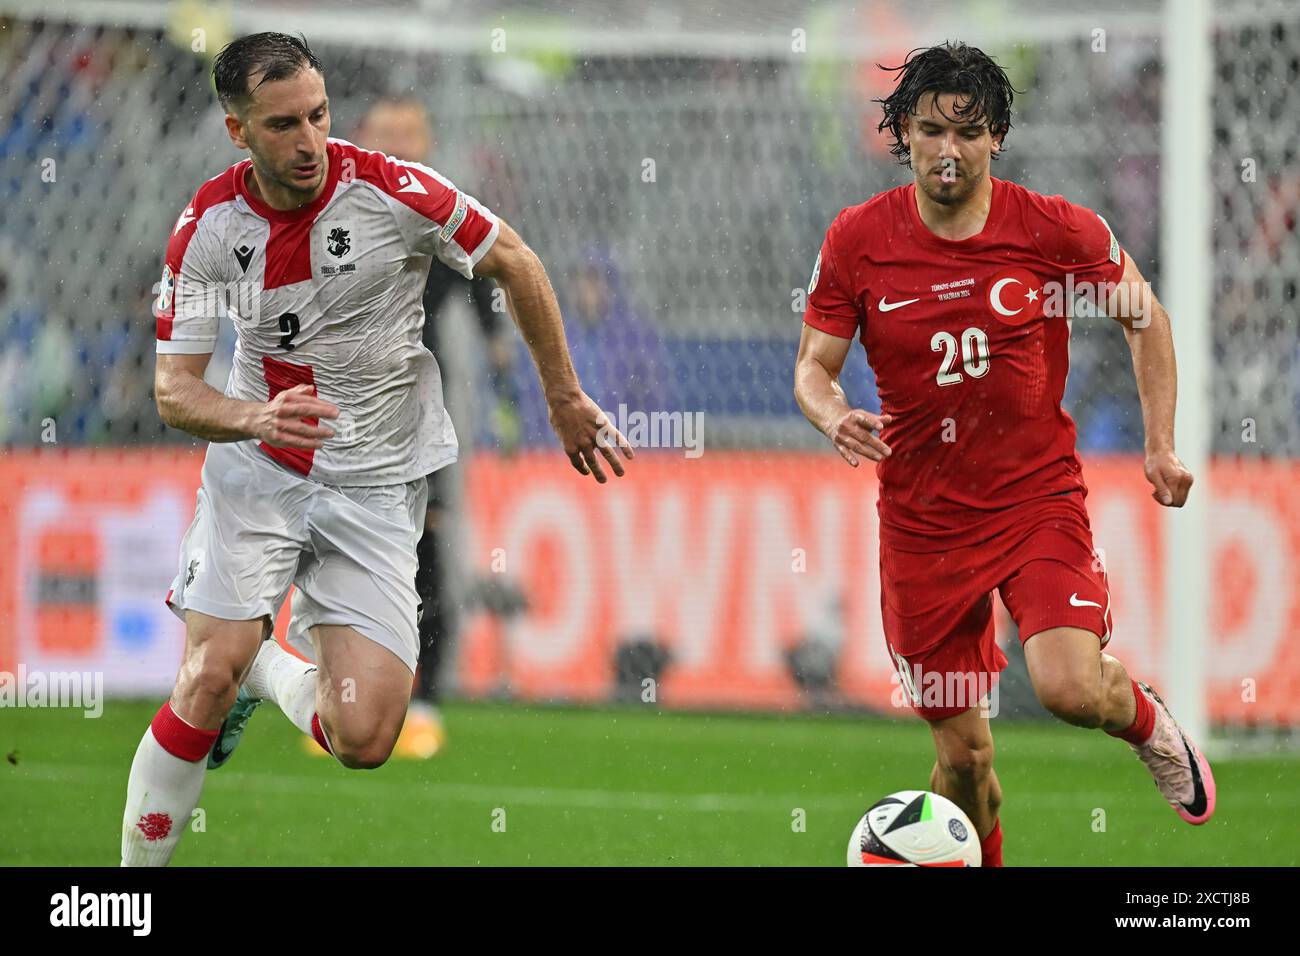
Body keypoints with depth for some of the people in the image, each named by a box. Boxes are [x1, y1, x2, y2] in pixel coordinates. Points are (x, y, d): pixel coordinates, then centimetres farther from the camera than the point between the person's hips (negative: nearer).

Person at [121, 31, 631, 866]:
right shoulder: (208, 227, -10)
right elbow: (174, 389, -8)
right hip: (256, 477, 1)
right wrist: (257, 418, -30)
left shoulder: (393, 192, -16)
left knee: (364, 738, -10)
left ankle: (271, 669, 23)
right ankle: (138, 867, 3)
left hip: (376, 488, 0)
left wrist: (566, 400, 8)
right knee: (208, 682, -16)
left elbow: (516, 265, 0)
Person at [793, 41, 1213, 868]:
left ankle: (1147, 721, 12)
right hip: (922, 517, 1)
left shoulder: (1055, 228, -7)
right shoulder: (858, 239, -5)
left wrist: (1161, 445, 4)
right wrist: (833, 415, -20)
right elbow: (814, 364, 3)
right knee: (964, 752, 4)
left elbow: (1145, 317, 9)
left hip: (1040, 498, -1)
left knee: (1070, 688, -24)